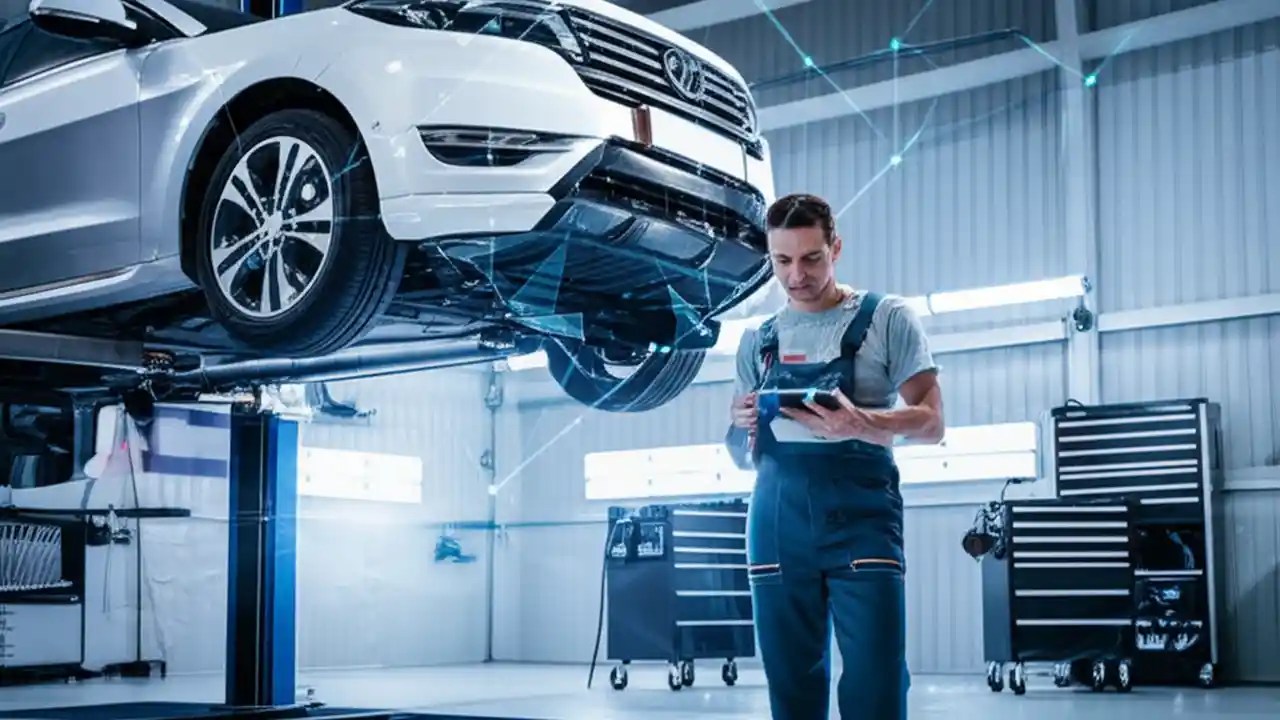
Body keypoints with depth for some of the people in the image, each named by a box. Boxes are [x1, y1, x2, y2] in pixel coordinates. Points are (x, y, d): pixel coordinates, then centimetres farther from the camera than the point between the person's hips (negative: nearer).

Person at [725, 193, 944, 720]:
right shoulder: (758, 340, 17)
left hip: (861, 520, -4)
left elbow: (931, 422, -2)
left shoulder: (886, 317, 5)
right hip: (777, 526, 4)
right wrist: (742, 427, -5)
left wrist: (862, 423, -22)